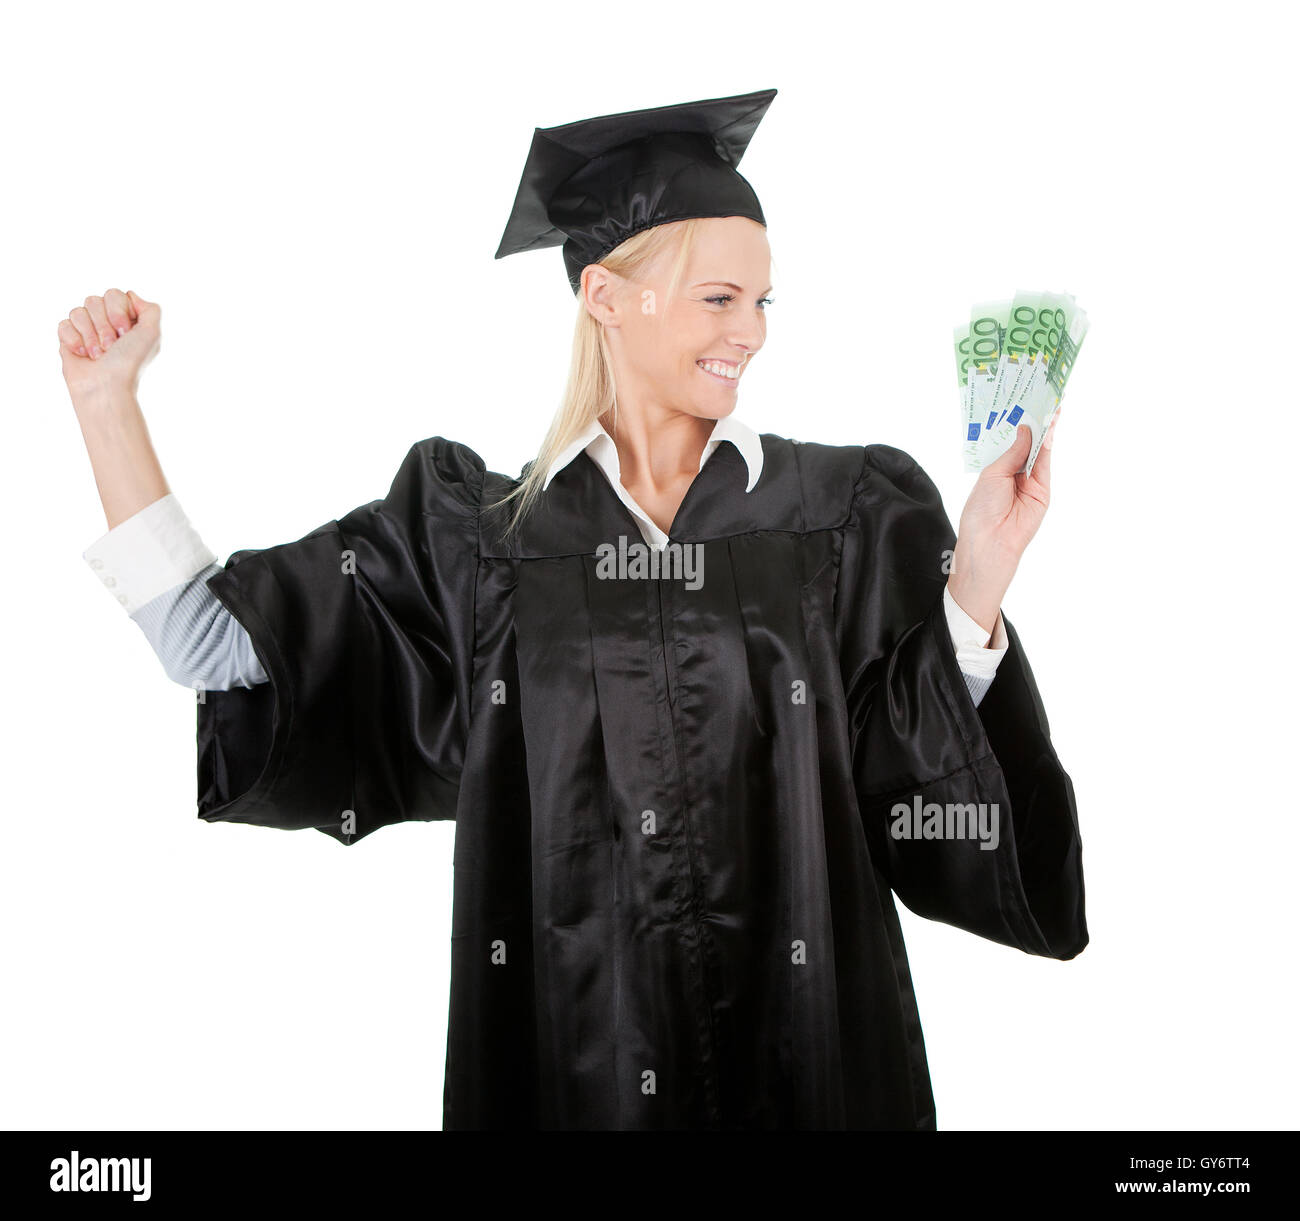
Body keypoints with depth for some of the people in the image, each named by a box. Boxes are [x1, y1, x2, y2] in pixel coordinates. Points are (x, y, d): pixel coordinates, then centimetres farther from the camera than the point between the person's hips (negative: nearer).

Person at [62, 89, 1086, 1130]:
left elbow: (932, 790, -6)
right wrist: (107, 398, -3)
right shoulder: (481, 530, -2)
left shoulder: (855, 515, -2)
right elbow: (224, 653, -2)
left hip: (807, 1045, 0)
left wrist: (980, 576, -21)